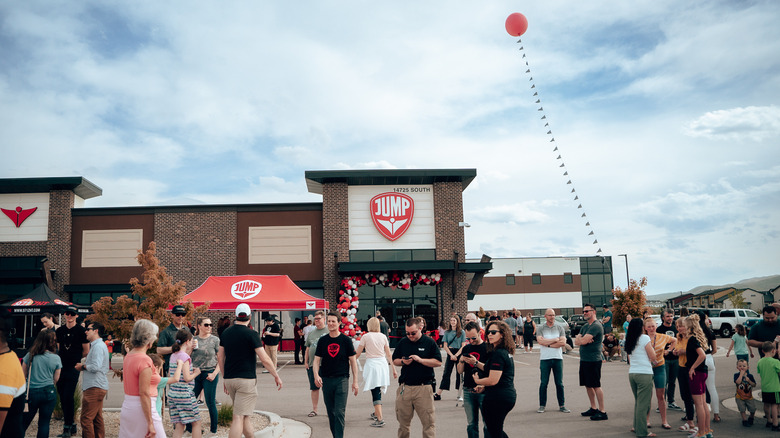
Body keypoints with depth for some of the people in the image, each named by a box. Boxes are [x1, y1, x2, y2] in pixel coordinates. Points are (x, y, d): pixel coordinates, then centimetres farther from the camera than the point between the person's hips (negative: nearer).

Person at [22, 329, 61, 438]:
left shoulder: (30, 355, -3)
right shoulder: (56, 358, -3)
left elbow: (23, 375, 4)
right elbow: (56, 379, 6)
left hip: (31, 392, 0)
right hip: (49, 392, 0)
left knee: (24, 422, 14)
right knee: (44, 423, 6)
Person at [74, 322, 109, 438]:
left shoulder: (98, 346, -13)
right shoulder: (97, 345, 21)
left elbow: (96, 367, -23)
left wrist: (83, 366, -7)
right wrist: (84, 366, 12)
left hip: (94, 388, -11)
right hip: (98, 387, 11)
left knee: (86, 419, -9)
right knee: (97, 419, 12)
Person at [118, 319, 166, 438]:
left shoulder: (128, 356, 8)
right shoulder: (145, 360, -18)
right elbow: (144, 394, -20)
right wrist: (150, 424, -18)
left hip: (127, 407, 9)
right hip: (142, 410, -8)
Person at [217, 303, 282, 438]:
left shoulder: (226, 332, 7)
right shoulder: (251, 334, -11)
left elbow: (220, 357, 13)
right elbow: (265, 359, -11)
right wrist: (276, 376, 0)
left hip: (229, 379, 6)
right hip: (246, 379, -6)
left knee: (243, 414, 19)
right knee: (239, 417, -7)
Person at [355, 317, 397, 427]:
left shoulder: (365, 337, -4)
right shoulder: (383, 337, 6)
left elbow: (357, 354, 0)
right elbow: (389, 354, 7)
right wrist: (393, 369, 12)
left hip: (371, 364, -4)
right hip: (382, 363, 5)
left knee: (375, 392, -6)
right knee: (378, 390, 20)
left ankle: (380, 419, -12)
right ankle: (376, 413, 34)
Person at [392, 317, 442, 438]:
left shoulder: (430, 342, 0)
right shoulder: (402, 342, 10)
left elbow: (438, 362, -4)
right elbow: (394, 361, 16)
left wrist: (421, 360, -14)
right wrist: (403, 362, -6)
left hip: (423, 387, -3)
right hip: (404, 387, 3)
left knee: (428, 422, -2)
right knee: (403, 422, 10)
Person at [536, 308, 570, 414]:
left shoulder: (560, 328, 7)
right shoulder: (540, 328, 3)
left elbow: (563, 342, -6)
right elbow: (540, 341, -14)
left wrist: (548, 344, -10)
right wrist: (555, 339, -9)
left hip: (558, 358, 1)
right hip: (544, 358, -1)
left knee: (559, 383, 5)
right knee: (543, 383, 2)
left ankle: (562, 405, 14)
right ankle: (542, 405, 11)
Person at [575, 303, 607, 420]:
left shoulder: (596, 326, -14)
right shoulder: (585, 326, 16)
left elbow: (583, 341, -21)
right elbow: (576, 341, 9)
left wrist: (579, 338, 0)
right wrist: (584, 340, -11)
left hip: (593, 361, -9)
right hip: (584, 360, 9)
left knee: (596, 386, -5)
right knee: (588, 385, 14)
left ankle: (602, 412, 0)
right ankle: (593, 408, 25)